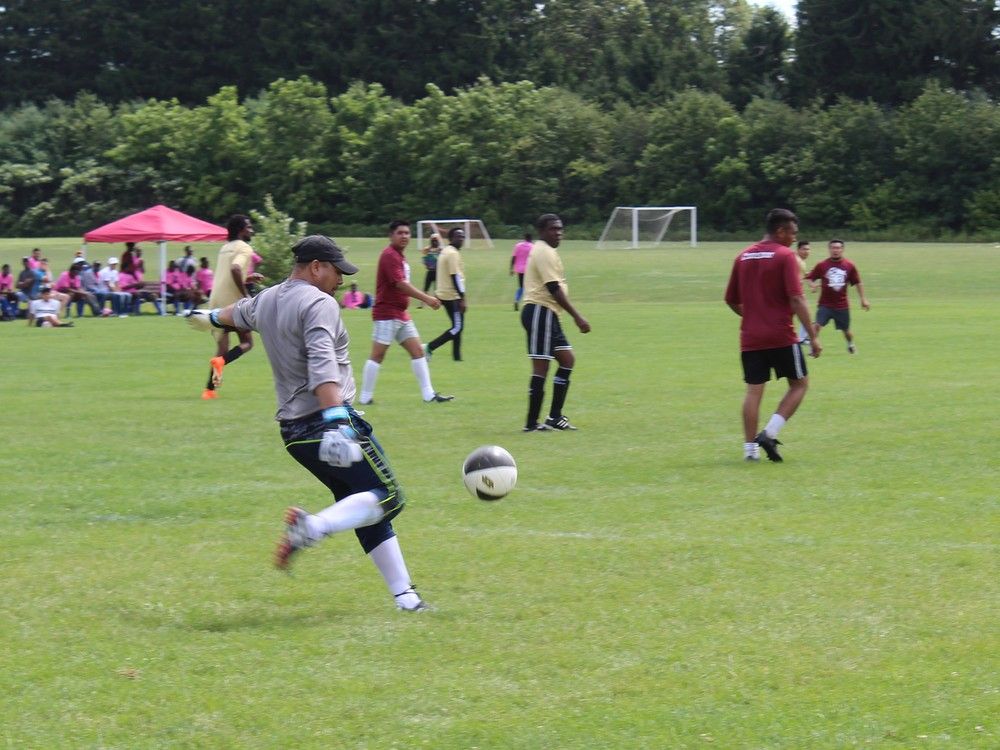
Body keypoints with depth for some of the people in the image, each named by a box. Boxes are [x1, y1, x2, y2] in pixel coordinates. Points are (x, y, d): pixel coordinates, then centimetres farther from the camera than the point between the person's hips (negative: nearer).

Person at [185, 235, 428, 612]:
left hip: (292, 431, 9)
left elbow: (239, 312, 42)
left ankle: (404, 596, 9)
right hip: (327, 423, -9)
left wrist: (211, 317, 65)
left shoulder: (266, 301, 17)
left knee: (368, 513, 13)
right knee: (388, 497, -9)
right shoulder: (319, 304, -10)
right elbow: (322, 366, -25)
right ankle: (314, 526, -30)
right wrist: (336, 420, -36)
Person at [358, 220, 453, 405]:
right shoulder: (389, 256, -15)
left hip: (401, 314, 10)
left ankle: (428, 394, 6)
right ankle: (365, 397, 0)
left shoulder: (400, 256, 15)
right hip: (386, 314, -10)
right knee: (377, 355, -5)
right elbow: (400, 284, -23)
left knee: (418, 351, 6)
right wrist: (426, 299, -23)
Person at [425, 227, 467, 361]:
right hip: (452, 296, -10)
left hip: (444, 294, 10)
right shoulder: (453, 253, -14)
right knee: (457, 327, -10)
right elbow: (455, 277, -20)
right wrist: (462, 298, -21)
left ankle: (457, 356, 12)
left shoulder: (445, 251, 16)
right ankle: (429, 348, -12)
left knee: (457, 327, 13)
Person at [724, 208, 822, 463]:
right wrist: (813, 336, -12)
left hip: (750, 337, 5)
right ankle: (770, 433, -6)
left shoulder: (743, 257, 10)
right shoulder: (785, 256, -8)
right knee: (800, 383, 9)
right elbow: (796, 300, -15)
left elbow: (731, 300, 15)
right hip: (781, 336, -5)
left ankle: (750, 447, 0)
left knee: (754, 390, 6)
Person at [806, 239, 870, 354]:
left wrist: (863, 299, 4)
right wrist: (812, 284, -21)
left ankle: (851, 345, 43)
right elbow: (810, 278, 2)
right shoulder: (822, 265, -5)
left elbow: (858, 283, 7)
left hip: (842, 305, 1)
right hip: (825, 304, -1)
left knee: (846, 330, 15)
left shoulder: (849, 266, -1)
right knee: (817, 325, -19)